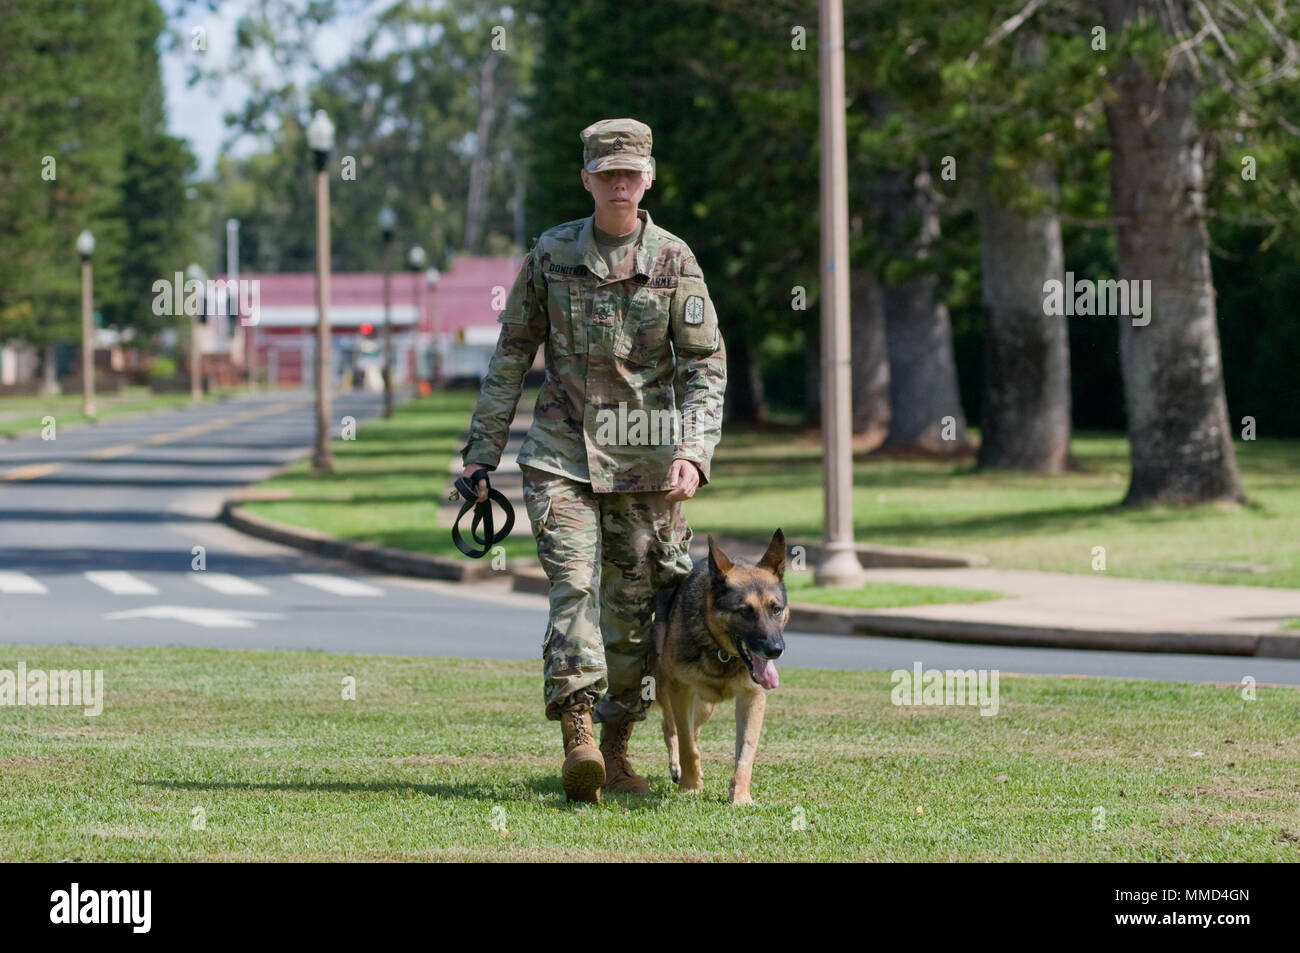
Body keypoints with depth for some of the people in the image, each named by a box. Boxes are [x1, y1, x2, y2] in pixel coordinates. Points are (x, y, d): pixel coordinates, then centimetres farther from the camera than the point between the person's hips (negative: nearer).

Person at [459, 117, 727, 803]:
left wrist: (693, 451, -16)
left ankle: (616, 746, 21)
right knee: (573, 585, -17)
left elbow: (706, 366, -1)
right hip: (562, 454, -1)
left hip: (645, 461, 1)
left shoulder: (673, 261, 1)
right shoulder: (550, 254, 4)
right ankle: (577, 739, -28)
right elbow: (511, 356, 10)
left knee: (634, 604, 6)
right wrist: (482, 451, 8)